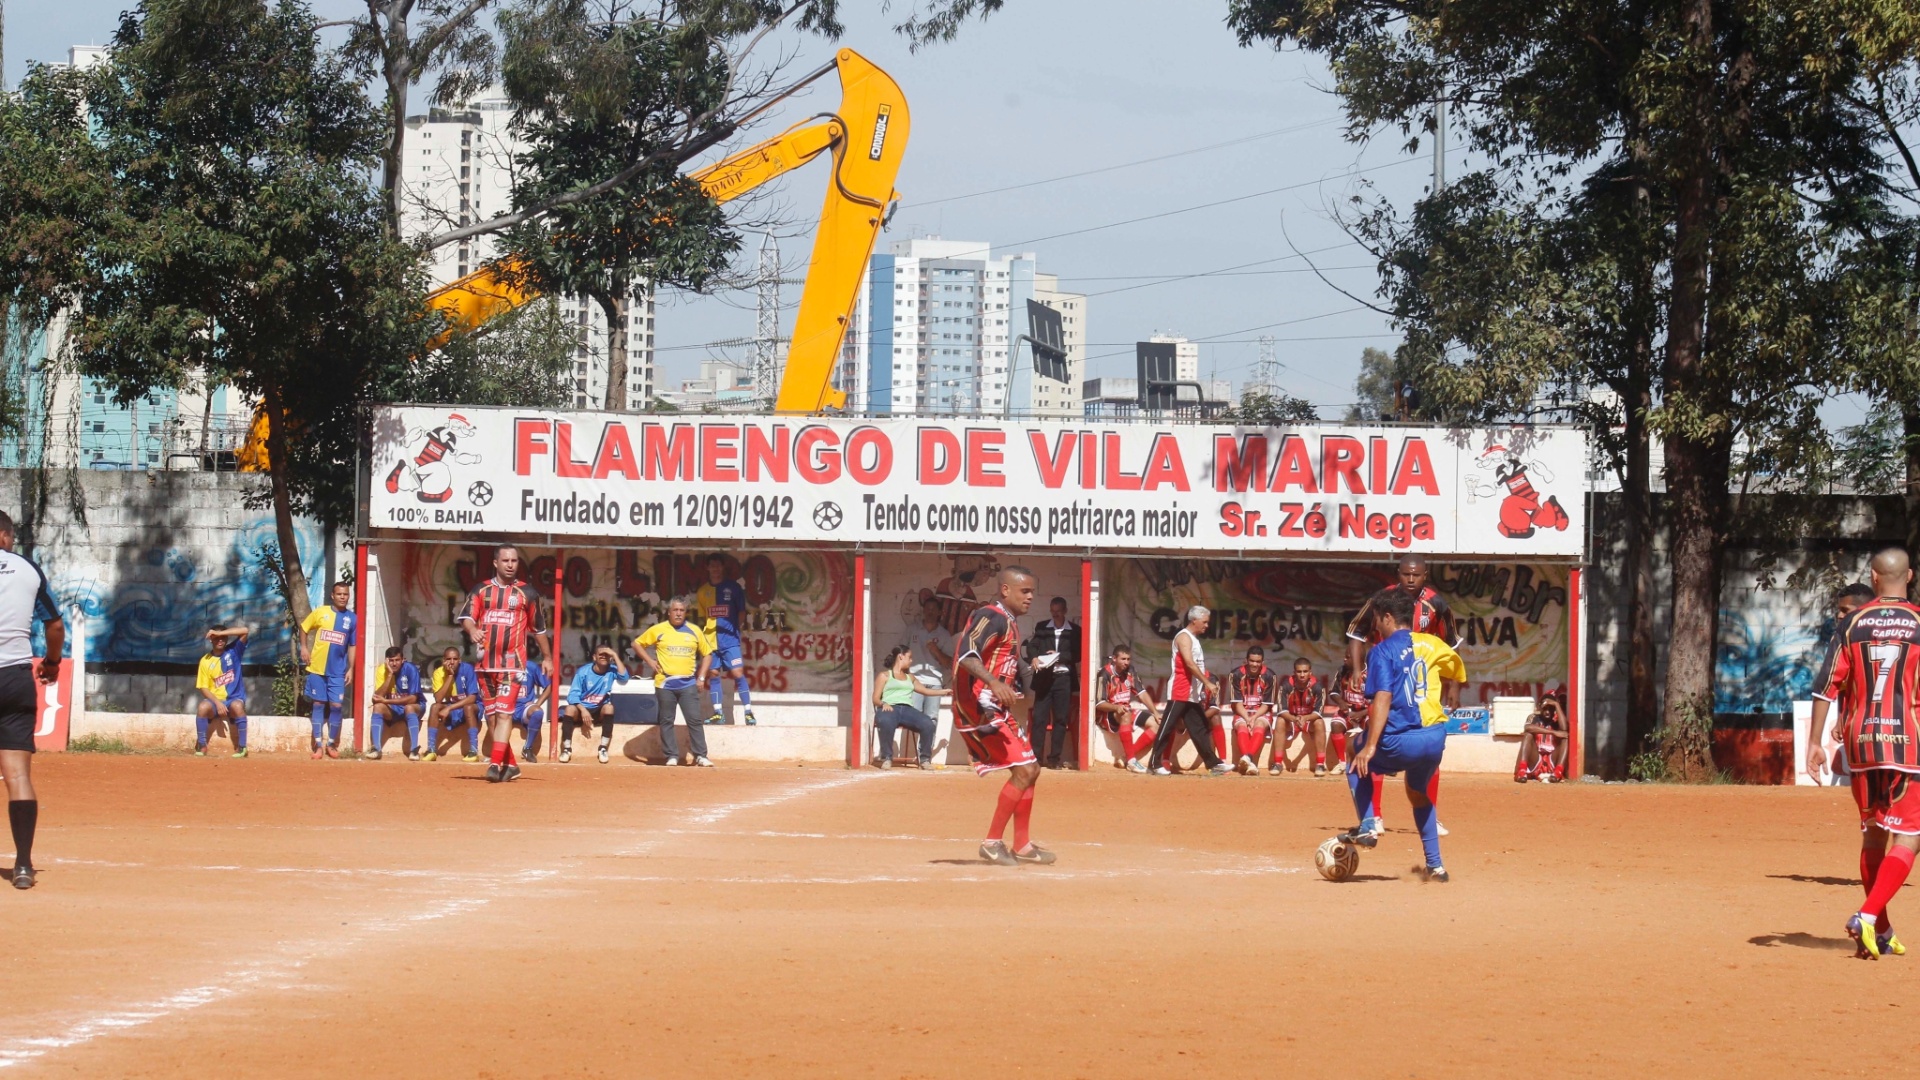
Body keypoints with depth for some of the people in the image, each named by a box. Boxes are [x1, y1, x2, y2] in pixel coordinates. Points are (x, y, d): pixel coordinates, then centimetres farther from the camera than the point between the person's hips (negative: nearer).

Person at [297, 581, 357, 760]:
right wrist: (304, 648, -3)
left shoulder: (351, 619, 3)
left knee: (336, 705, -3)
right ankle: (318, 744, 8)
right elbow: (304, 628, 10)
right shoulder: (320, 612, -1)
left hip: (338, 671, 1)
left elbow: (352, 646, 8)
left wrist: (351, 669, 3)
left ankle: (331, 743, 11)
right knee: (318, 705, 3)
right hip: (317, 668, -1)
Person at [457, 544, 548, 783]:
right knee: (491, 716, 8)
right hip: (485, 663, 3)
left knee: (504, 713, -14)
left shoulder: (526, 593, 5)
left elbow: (538, 628, 12)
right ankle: (510, 764, 19)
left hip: (512, 664, -3)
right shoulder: (481, 590, 8)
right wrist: (472, 630, -26)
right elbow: (466, 616, -4)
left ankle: (495, 764, -21)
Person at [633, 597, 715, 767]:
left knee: (695, 720, -4)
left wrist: (701, 678, 5)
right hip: (665, 684, 0)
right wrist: (649, 661, -1)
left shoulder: (694, 631, 6)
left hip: (688, 684, 0)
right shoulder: (658, 630, 2)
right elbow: (637, 644, 11)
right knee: (666, 721, 3)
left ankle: (700, 756, -1)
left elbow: (707, 654, 14)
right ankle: (671, 756, 9)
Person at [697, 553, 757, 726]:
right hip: (710, 639, 3)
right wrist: (702, 636, 11)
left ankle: (748, 712, -6)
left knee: (738, 673, -10)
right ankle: (718, 713, 10)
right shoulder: (702, 591, 10)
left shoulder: (733, 587, 1)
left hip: (730, 639, -3)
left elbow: (742, 611, 7)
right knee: (714, 675, 4)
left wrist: (736, 629, 2)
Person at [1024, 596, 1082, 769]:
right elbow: (1032, 645, 2)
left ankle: (1054, 758, 2)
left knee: (1061, 719, -1)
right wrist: (1033, 657, -19)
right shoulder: (1041, 627, 12)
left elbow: (1077, 653, 1)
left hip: (1063, 678, -1)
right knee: (1039, 717, -4)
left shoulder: (1074, 630, 8)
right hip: (1044, 677, 1)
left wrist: (1059, 656, -14)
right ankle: (1036, 756, -3)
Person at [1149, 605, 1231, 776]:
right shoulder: (1184, 637, -11)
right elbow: (1189, 663, -22)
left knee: (1200, 729, 9)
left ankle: (1213, 763, 9)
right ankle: (1156, 764, -4)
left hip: (1193, 695, 9)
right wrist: (1207, 682, -25)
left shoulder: (1193, 639, 19)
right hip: (1180, 693, -9)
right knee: (1167, 728, -6)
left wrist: (1203, 692, 14)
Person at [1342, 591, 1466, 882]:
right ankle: (1435, 866, 26)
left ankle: (1367, 827, 5)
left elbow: (1383, 698, -16)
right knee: (1419, 793, 28)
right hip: (1436, 738, 5)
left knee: (1359, 764, 22)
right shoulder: (1431, 644, 11)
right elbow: (1457, 673, 27)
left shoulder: (1382, 651, -4)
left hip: (1403, 740, -5)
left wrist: (1370, 746, -20)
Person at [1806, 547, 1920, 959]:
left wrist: (1815, 742, 4)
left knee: (1872, 833, 16)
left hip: (1860, 740, 4)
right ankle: (1869, 916, -22)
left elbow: (1826, 686, 0)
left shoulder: (1853, 623, 4)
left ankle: (1879, 931, 21)